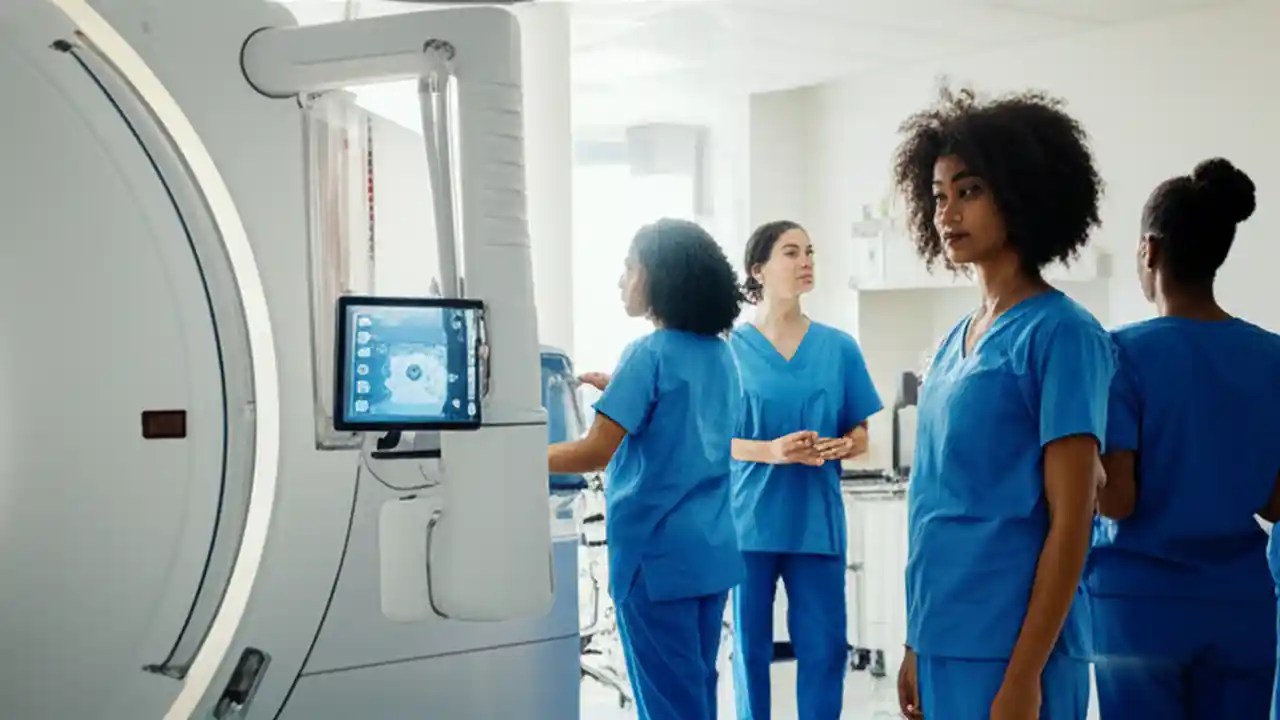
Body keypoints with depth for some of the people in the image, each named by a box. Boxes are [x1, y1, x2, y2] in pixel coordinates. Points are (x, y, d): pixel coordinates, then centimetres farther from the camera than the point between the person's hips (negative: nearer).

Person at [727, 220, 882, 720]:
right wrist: (771, 451, -18)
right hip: (751, 518, -2)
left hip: (818, 519, 2)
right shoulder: (731, 348, -1)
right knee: (751, 645, 7)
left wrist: (843, 446, -13)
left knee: (825, 646, 3)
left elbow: (861, 435, 11)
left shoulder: (839, 348, 5)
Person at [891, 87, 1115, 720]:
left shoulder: (1060, 334, -10)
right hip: (943, 645, 7)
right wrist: (917, 645, 15)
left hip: (1010, 651, -7)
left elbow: (1068, 521, -13)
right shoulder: (956, 341, 11)